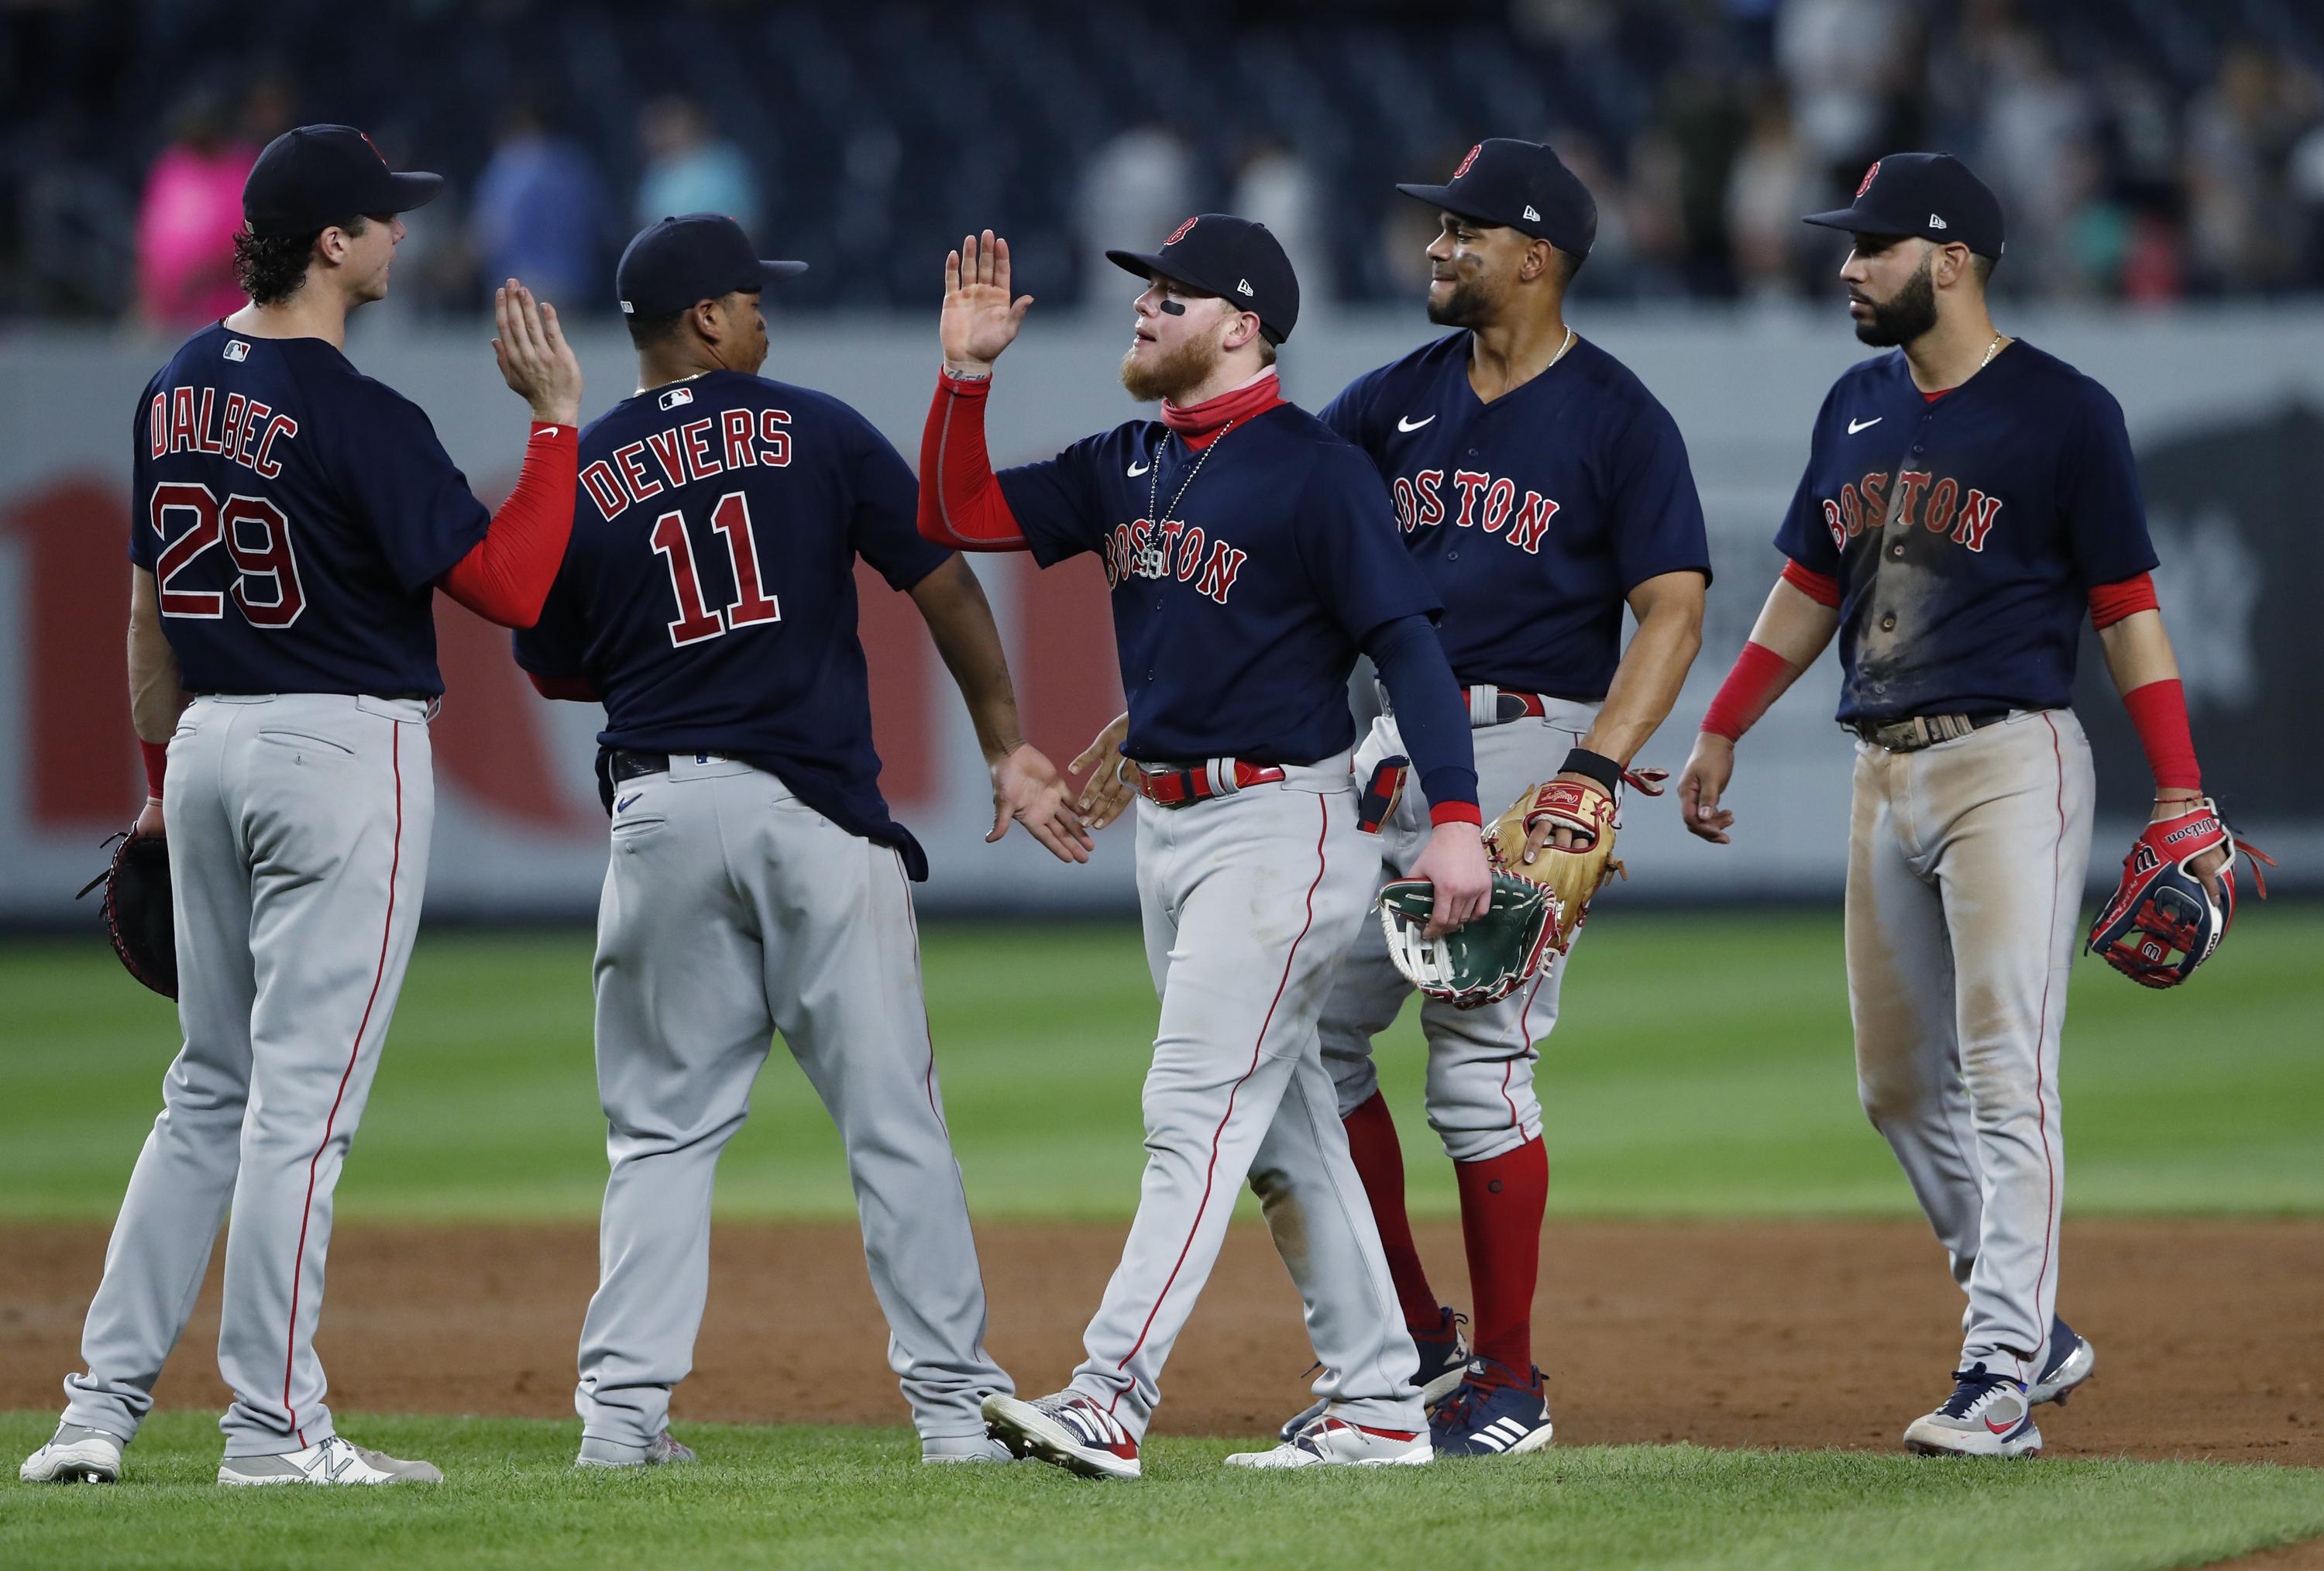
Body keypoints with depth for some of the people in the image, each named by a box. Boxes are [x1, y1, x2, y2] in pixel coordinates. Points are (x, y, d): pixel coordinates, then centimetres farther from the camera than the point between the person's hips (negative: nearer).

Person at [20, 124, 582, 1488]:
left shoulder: (180, 390, 8)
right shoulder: (358, 417, -16)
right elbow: (510, 586, -16)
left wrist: (164, 778, 24)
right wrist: (558, 416, -11)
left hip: (210, 745, 8)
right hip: (344, 755, -8)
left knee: (213, 1091, 14)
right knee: (302, 1099, -5)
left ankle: (104, 1405, 10)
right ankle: (277, 1428, -4)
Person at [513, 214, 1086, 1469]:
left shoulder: (577, 480, 4)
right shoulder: (817, 433, 1)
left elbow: (552, 669, 11)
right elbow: (943, 583, 2)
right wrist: (1008, 748, 8)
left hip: (663, 809, 2)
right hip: (818, 805, -1)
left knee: (664, 1125, 8)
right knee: (893, 1117, 2)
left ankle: (624, 1401, -1)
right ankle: (954, 1400, 1)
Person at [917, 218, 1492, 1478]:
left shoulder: (1313, 471, -12)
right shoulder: (1128, 464, 11)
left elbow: (1406, 641, -16)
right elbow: (961, 515, 12)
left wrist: (1456, 818, -25)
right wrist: (966, 373, -2)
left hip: (1278, 819, -8)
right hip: (1165, 824, 9)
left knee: (1197, 1105, -13)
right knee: (1283, 1124, 11)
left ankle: (1111, 1399, -19)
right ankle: (1376, 1407, 17)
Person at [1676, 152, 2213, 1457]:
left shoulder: (2064, 414, -6)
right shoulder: (1859, 407, 14)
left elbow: (2128, 610, -7)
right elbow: (1809, 589, 23)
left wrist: (2181, 796, -12)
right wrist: (1722, 733, 19)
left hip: (2011, 762, -8)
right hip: (1887, 773, 8)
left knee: (2006, 1072, -12)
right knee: (1902, 1083, 9)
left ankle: (2002, 1374, -13)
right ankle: (2035, 1329, 20)